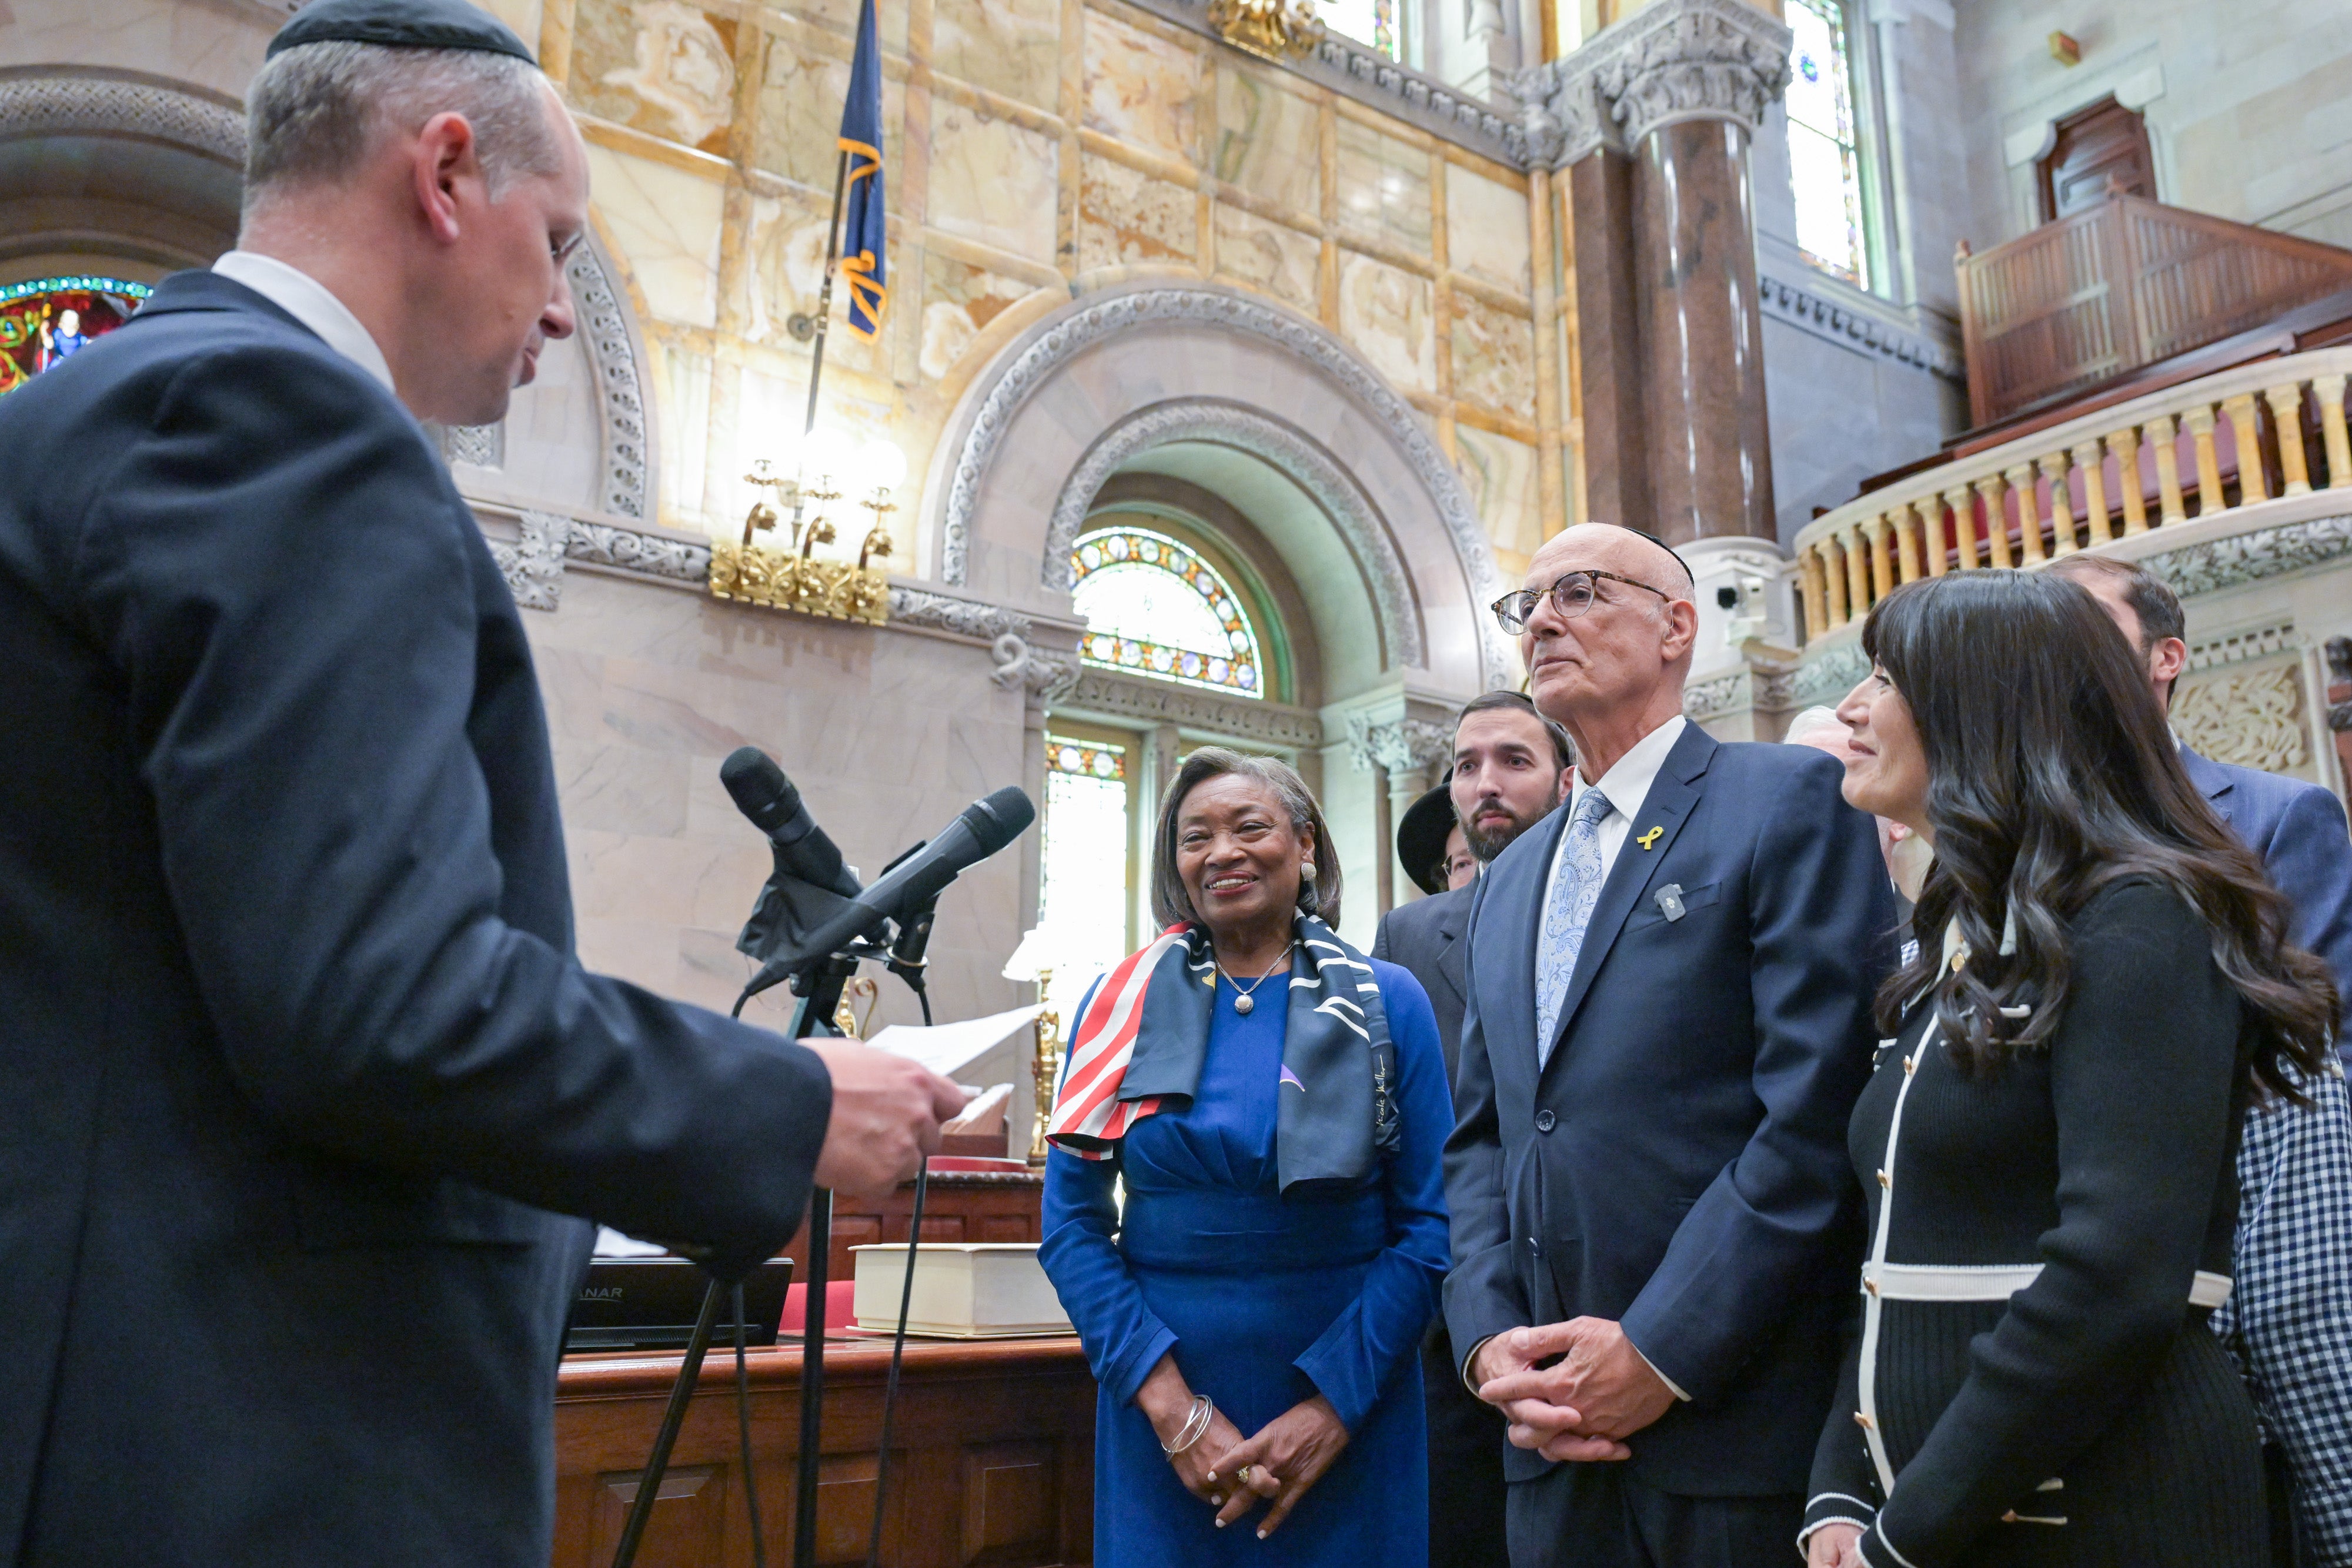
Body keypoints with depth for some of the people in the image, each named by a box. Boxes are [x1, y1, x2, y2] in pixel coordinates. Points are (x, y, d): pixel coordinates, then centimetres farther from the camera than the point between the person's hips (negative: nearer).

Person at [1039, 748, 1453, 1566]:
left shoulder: (1388, 1002, -2)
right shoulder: (1124, 1004, 0)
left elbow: (1428, 1224, -4)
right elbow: (1073, 1223, -3)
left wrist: (1334, 1405, -13)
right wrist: (1172, 1406, -13)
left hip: (1347, 1399, 0)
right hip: (1163, 1405, 1)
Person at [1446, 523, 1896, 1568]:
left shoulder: (1791, 801, -6)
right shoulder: (1507, 882, 15)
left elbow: (1818, 1111, -15)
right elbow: (1478, 1137, 13)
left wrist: (1663, 1351, -16)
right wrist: (1490, 1340, -2)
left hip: (1740, 1427, -5)